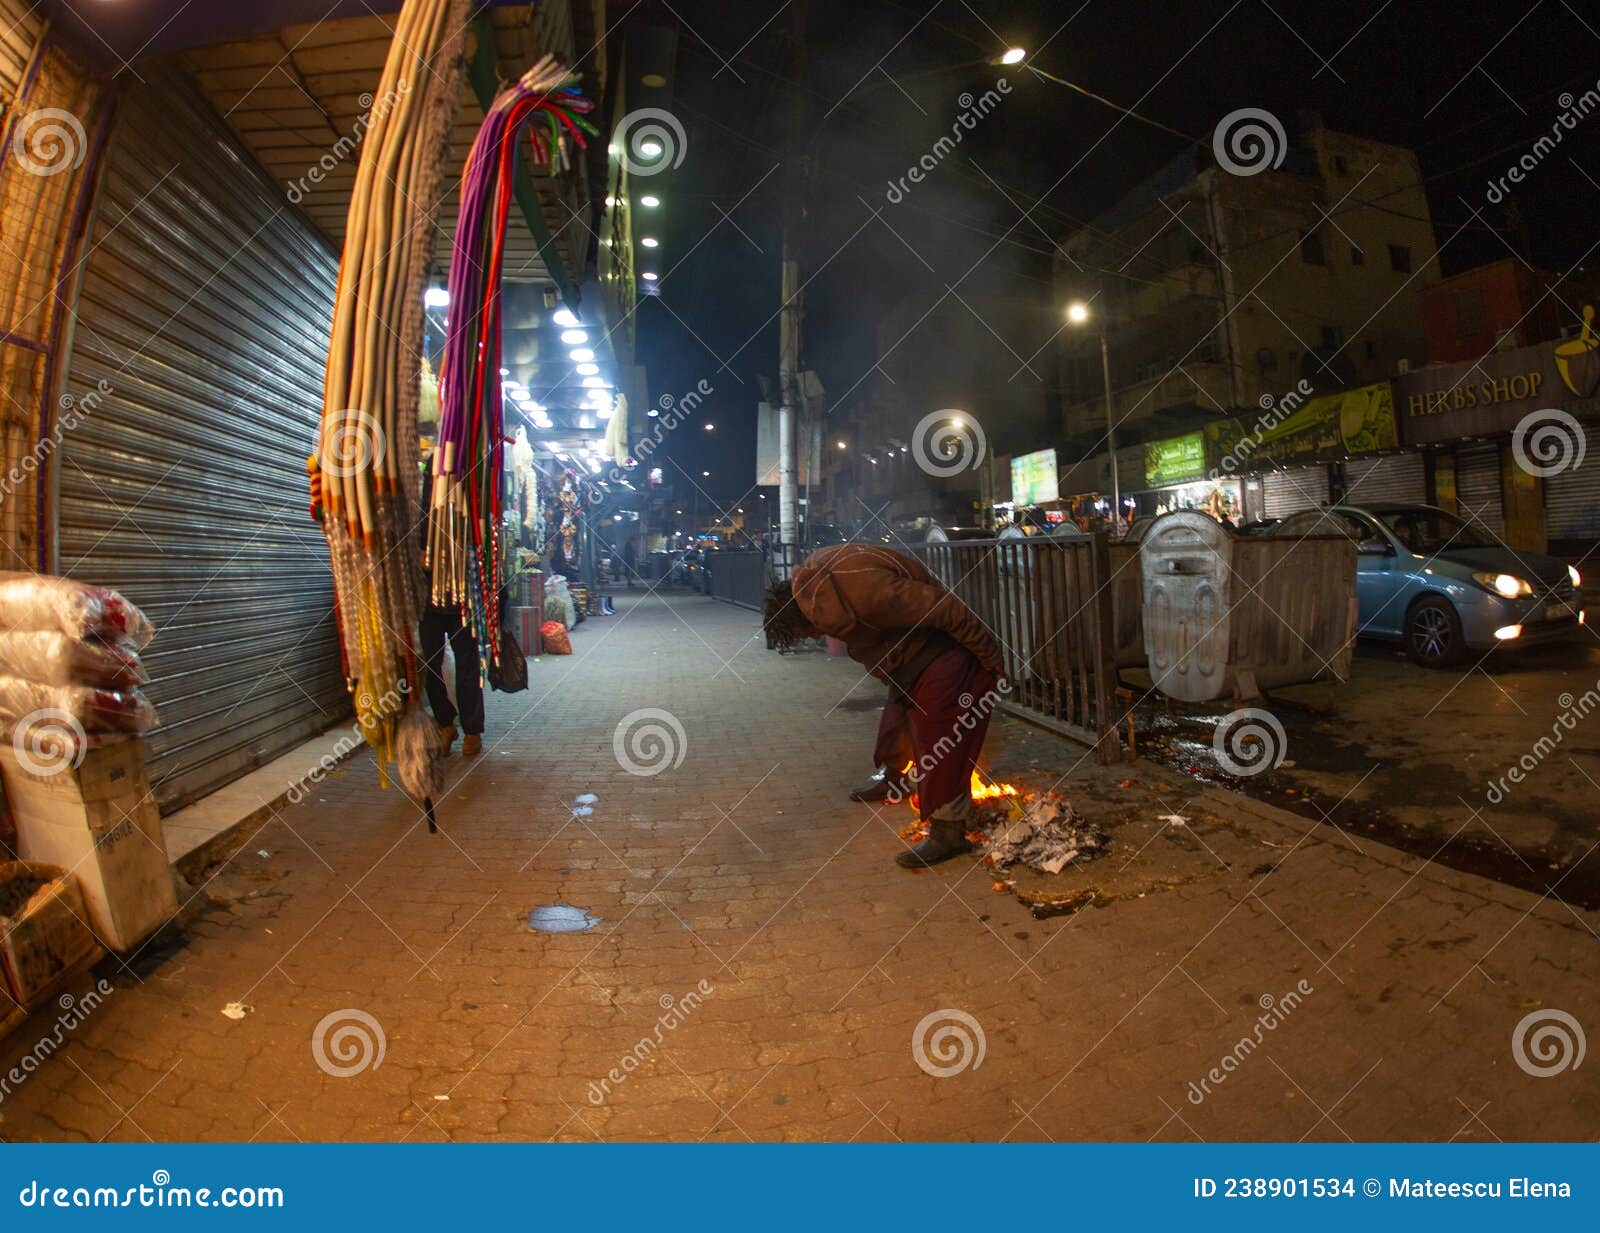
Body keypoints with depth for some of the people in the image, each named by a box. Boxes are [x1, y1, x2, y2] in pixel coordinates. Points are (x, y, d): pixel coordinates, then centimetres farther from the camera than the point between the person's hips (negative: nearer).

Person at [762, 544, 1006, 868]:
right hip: (910, 659, 10)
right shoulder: (813, 577, -5)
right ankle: (894, 782, 47)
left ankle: (948, 832, -2)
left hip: (942, 657, -10)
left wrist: (989, 656, -20)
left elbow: (944, 609, -31)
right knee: (898, 721, 25)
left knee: (941, 743, -9)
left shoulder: (861, 589, -36)